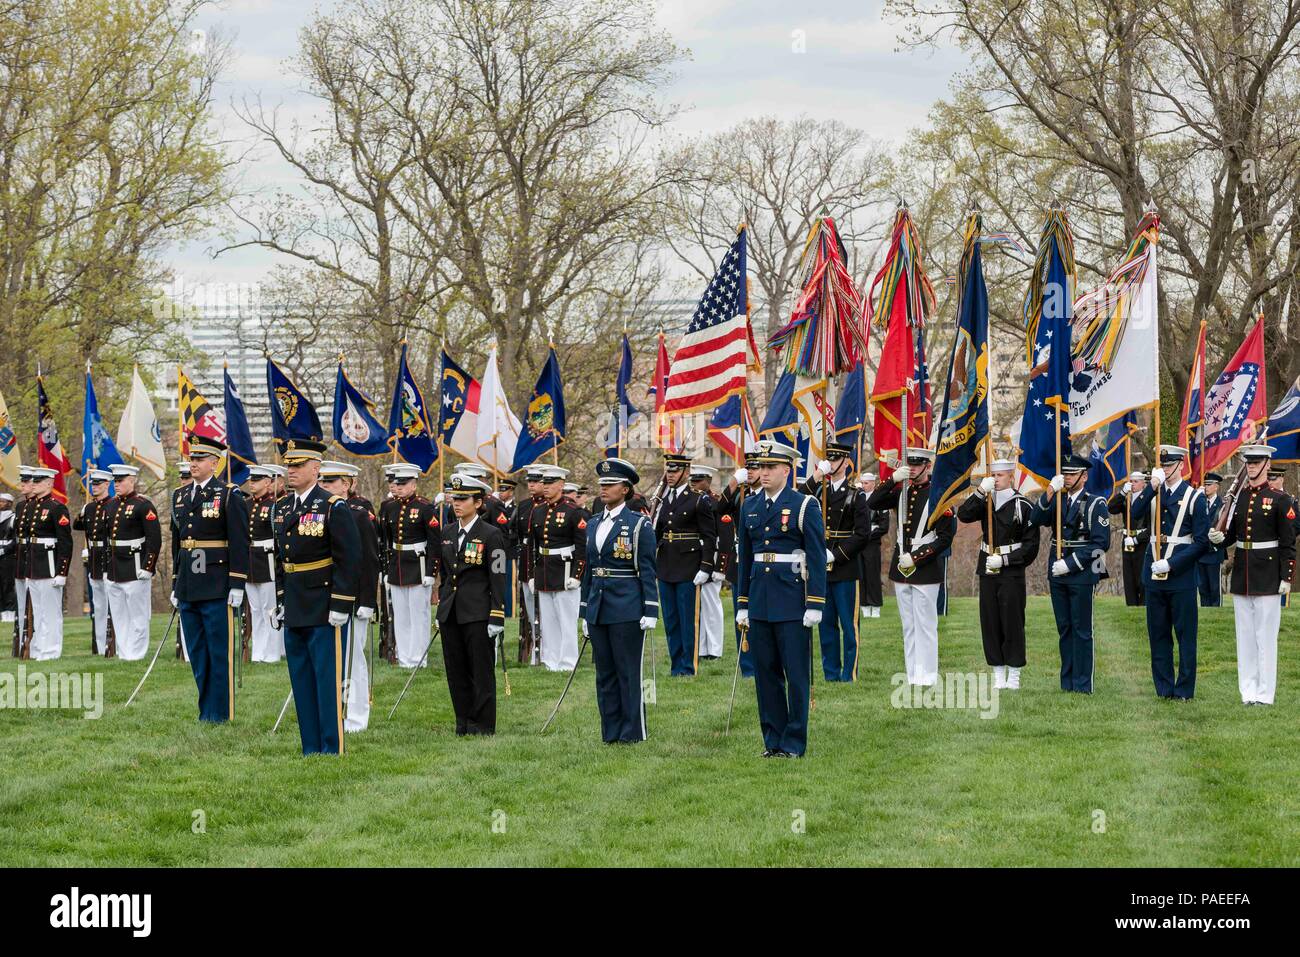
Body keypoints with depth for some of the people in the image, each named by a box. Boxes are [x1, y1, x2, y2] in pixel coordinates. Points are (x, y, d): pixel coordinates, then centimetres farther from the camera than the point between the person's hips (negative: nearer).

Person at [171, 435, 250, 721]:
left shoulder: (230, 496, -6)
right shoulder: (181, 496, 14)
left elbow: (239, 543, -9)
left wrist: (237, 585, -13)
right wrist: (176, 585, 17)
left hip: (216, 589, -7)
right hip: (188, 588, 7)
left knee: (219, 653, -2)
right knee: (197, 654, 10)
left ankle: (219, 713, 3)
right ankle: (206, 710, 18)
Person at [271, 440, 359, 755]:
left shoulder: (334, 509, -11)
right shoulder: (282, 509, 11)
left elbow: (348, 560, -13)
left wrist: (340, 607, -17)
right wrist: (280, 601, 16)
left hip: (325, 611, -8)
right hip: (294, 611, 8)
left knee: (328, 681, -4)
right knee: (302, 682, 10)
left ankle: (332, 749, 1)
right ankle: (311, 748, 17)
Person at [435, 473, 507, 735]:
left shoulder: (490, 535, -6)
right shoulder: (447, 533, 11)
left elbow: (498, 579, -8)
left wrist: (496, 619, -13)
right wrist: (441, 610, 15)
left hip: (477, 613, -6)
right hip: (450, 613, 6)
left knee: (482, 671, 0)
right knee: (456, 672, 9)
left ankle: (482, 726, 6)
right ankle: (463, 724, 17)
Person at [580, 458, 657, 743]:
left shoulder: (638, 524, -5)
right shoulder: (594, 524, 13)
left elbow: (647, 570, -7)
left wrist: (650, 611, -12)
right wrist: (585, 611, 15)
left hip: (627, 609, -6)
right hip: (598, 608, 6)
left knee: (629, 673, -1)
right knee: (605, 673, 9)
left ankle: (633, 731, 5)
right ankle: (611, 732, 15)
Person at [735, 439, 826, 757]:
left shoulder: (805, 505, -4)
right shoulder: (750, 506, 11)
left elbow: (818, 558, -7)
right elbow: (744, 558, 15)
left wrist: (815, 605, -12)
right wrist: (742, 605, 13)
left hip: (792, 603, -5)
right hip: (760, 603, 5)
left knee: (797, 674, -2)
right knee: (765, 672, 8)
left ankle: (794, 743, 3)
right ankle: (773, 740, 15)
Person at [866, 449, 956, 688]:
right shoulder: (903, 491, 9)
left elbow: (945, 538, -10)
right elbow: (872, 503, -2)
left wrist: (915, 558, -14)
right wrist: (893, 479, -13)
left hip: (926, 569, -6)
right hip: (901, 568, 6)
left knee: (925, 625, -4)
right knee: (908, 625, 9)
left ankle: (927, 677, -1)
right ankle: (912, 677, 12)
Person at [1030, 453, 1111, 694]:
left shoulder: (1095, 504, -5)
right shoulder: (1058, 500, 12)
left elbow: (1101, 543, -11)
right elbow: (1038, 519, -4)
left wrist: (1070, 563, -16)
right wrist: (1050, 492, -17)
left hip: (1082, 573, -6)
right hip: (1057, 573, 6)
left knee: (1081, 629, -2)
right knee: (1064, 628, 11)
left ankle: (1083, 683, 1)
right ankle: (1067, 681, 17)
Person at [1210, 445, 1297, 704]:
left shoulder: (1280, 499, -6)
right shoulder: (1237, 496, 9)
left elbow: (1288, 543, -6)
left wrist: (1286, 578, -11)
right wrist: (1218, 538, -9)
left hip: (1268, 574, -5)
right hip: (1241, 573, 5)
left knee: (1266, 634, -2)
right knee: (1245, 634, 8)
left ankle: (1265, 693, 3)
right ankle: (1248, 691, 14)